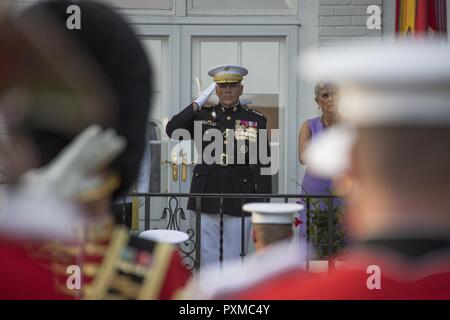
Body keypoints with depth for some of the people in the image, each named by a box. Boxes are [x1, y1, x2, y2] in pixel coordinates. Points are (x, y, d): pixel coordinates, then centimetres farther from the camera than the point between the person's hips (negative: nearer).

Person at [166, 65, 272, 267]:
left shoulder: (256, 120, 3)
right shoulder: (202, 116, 8)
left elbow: (262, 163, 0)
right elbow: (172, 131, -5)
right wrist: (197, 104, -6)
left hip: (239, 200, -1)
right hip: (207, 197, 2)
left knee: (235, 258, 3)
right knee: (208, 258, 6)